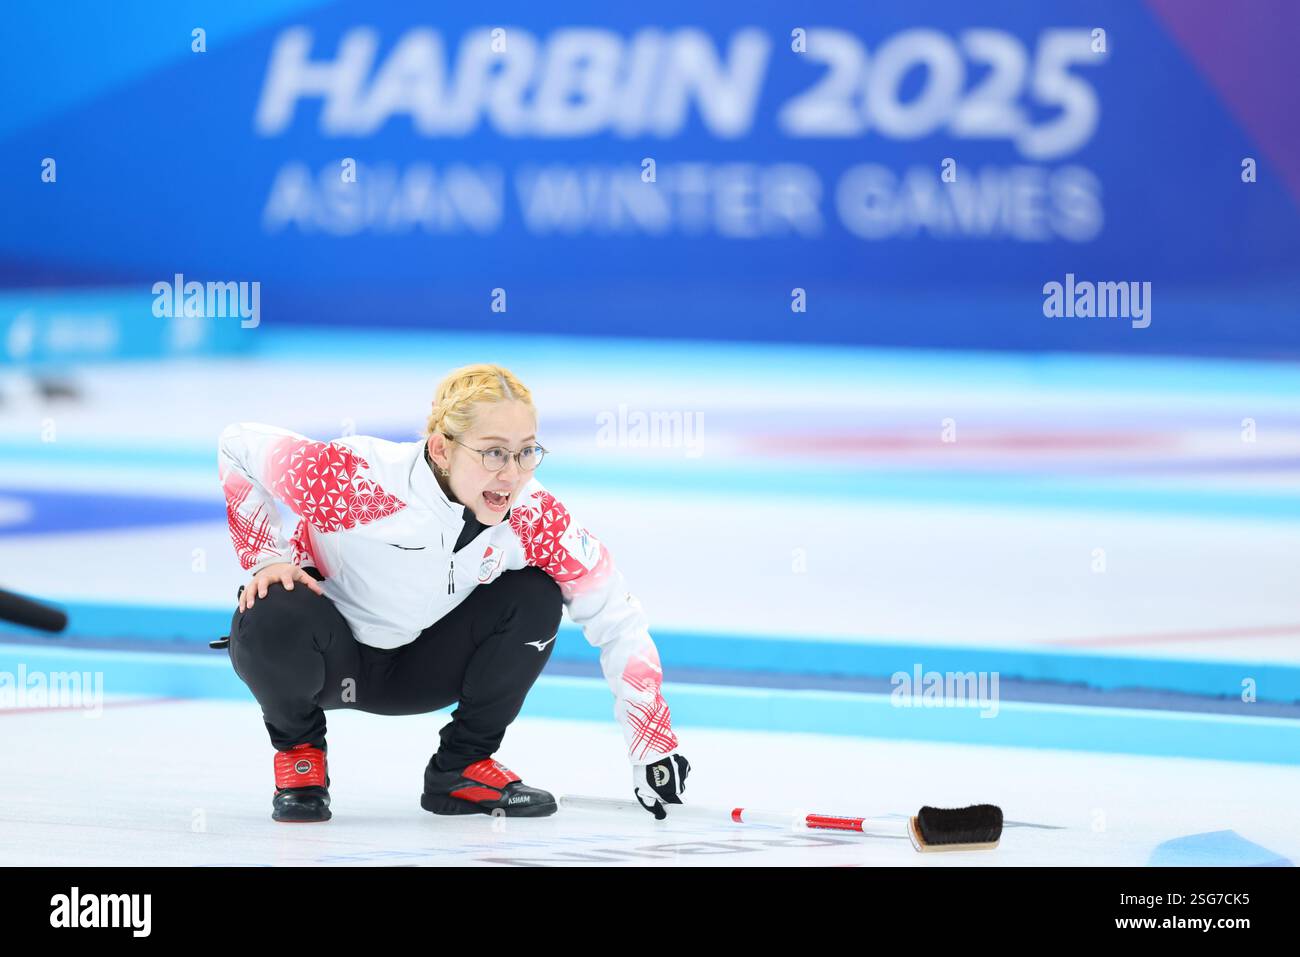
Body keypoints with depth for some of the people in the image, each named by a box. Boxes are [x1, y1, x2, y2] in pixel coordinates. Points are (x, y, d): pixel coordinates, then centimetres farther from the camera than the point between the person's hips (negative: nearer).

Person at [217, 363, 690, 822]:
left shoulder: (534, 518, -22)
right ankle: (298, 749, -4)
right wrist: (267, 558, -22)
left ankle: (462, 767, 0)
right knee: (273, 620, -37)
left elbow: (616, 619, -16)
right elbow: (240, 446, -18)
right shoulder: (359, 479, -33)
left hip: (416, 668, 3)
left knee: (535, 596, -18)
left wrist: (654, 752, -19)